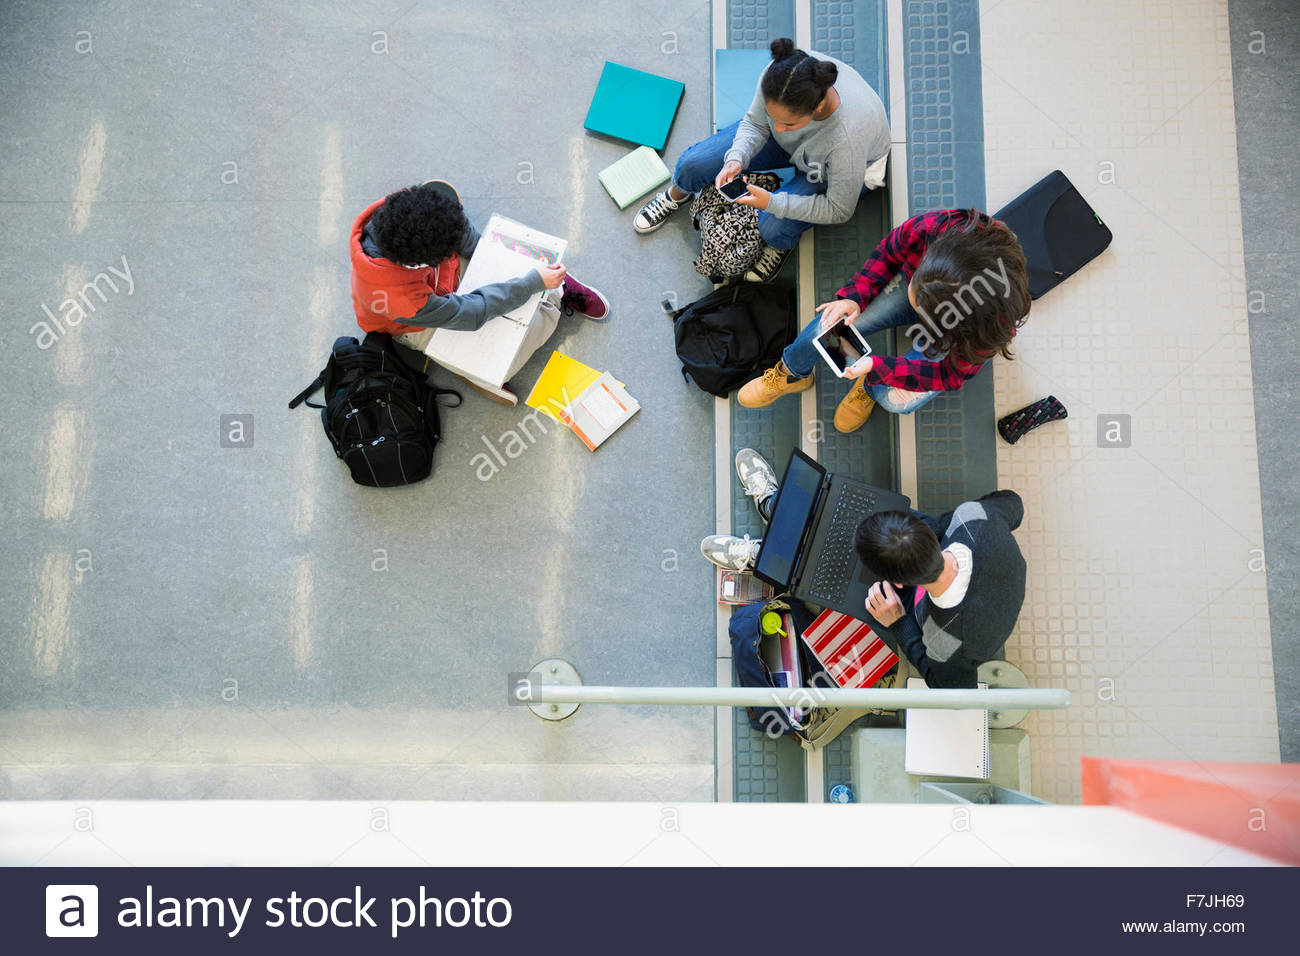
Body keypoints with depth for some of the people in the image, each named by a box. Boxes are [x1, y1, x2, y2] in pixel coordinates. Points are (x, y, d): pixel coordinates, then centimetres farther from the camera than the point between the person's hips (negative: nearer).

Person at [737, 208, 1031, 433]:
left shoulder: (997, 322, -41)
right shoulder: (927, 229, -38)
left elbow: (953, 375, -25)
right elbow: (889, 252, -12)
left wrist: (876, 367, -31)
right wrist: (855, 296, -24)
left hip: (953, 336, -2)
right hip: (907, 282, 3)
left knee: (897, 399, -24)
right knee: (828, 327, -15)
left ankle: (870, 389, 14)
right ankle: (791, 375, 18)